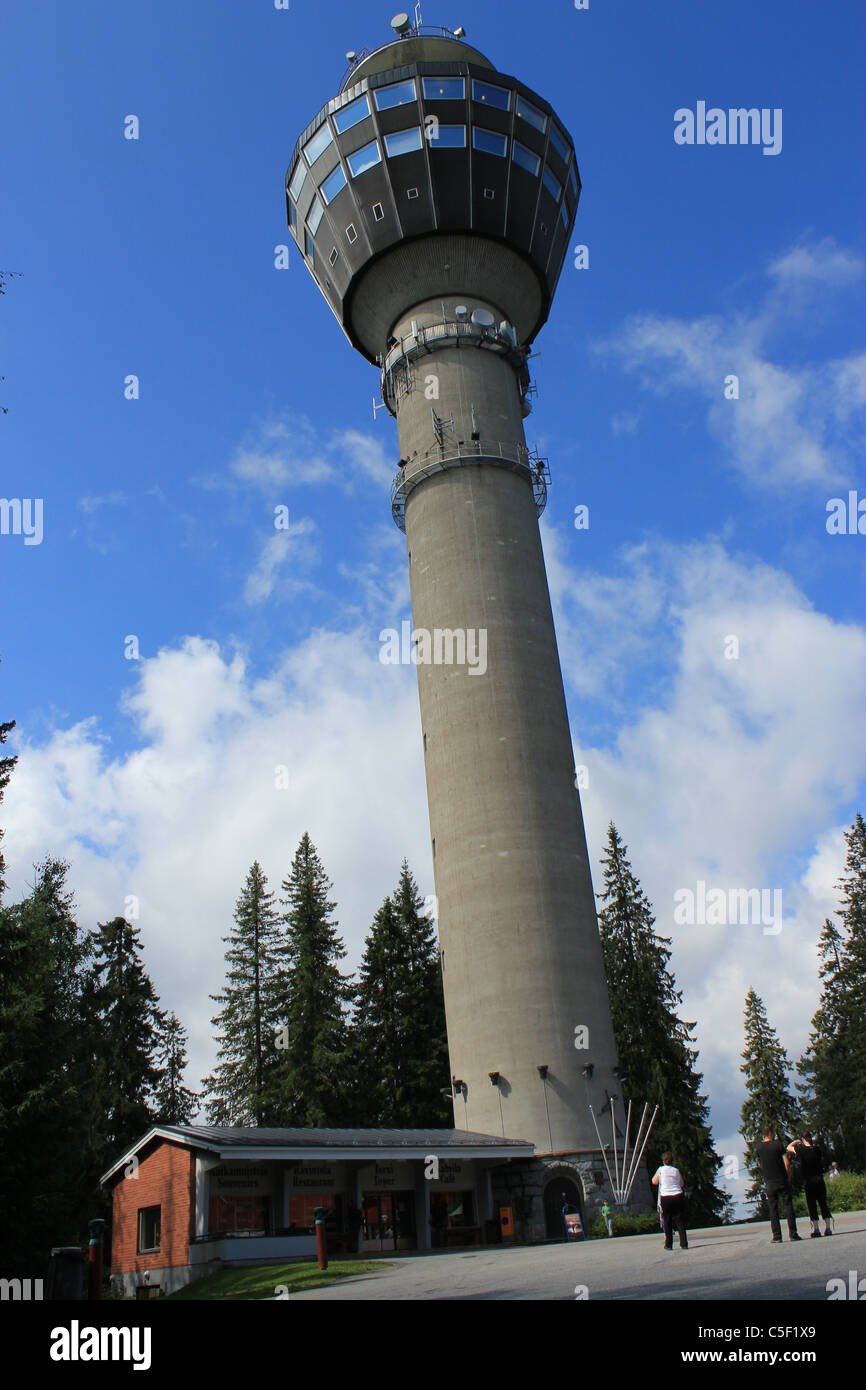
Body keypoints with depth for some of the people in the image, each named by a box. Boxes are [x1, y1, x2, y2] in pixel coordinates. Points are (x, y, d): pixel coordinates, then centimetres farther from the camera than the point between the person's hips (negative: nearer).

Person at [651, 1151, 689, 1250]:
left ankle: (669, 1244, 10)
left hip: (665, 1197, -1)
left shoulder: (661, 1169, -1)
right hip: (678, 1196, 1)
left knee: (667, 1222, 8)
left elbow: (654, 1182, 7)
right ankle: (684, 1243, 4)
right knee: (681, 1221, 7)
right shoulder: (677, 1171, 5)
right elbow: (681, 1184, 16)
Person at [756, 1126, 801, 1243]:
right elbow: (787, 1163, -9)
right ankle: (792, 1233, 3)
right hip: (782, 1181, -2)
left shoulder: (759, 1148, 3)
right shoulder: (778, 1144, -5)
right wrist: (788, 1176, 4)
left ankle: (777, 1236, 2)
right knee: (788, 1206, 5)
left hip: (769, 1184, 2)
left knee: (773, 1209, 4)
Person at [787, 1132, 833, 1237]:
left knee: (812, 1205, 2)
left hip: (808, 1182, -3)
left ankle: (816, 1229, 0)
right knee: (824, 1204, 10)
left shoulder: (800, 1149, -10)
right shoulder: (817, 1148, -2)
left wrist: (796, 1141, 17)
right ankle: (828, 1228, 8)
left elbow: (789, 1148, 5)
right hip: (820, 1180, 3)